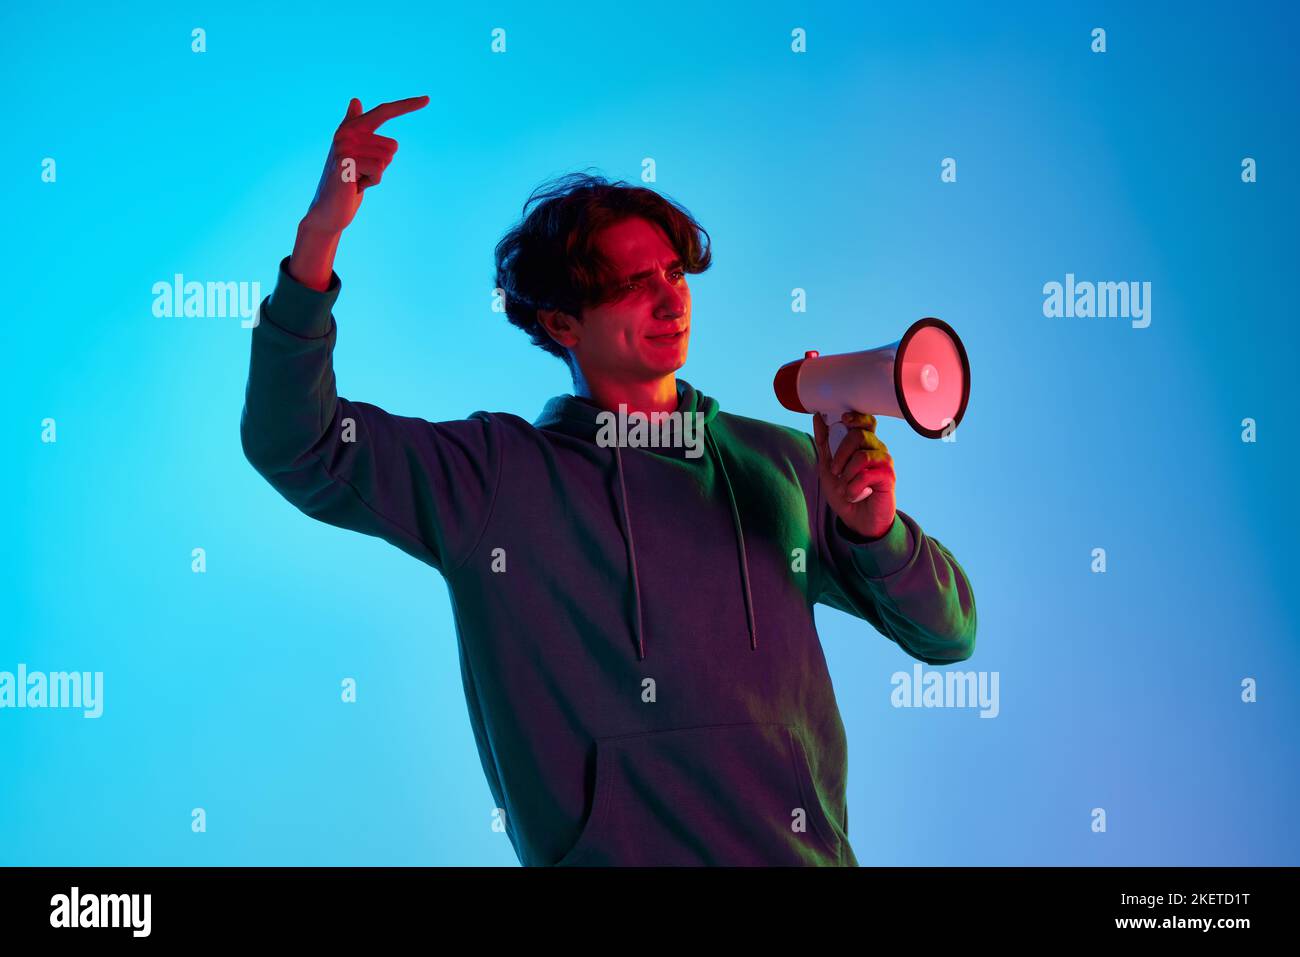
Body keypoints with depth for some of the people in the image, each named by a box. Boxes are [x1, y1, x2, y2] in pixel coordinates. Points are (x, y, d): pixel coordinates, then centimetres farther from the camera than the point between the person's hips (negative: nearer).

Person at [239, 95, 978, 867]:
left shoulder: (783, 464, 9)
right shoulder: (490, 475, 2)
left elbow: (949, 636, 11)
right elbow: (294, 444, -11)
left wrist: (877, 529, -10)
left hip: (805, 850, 3)